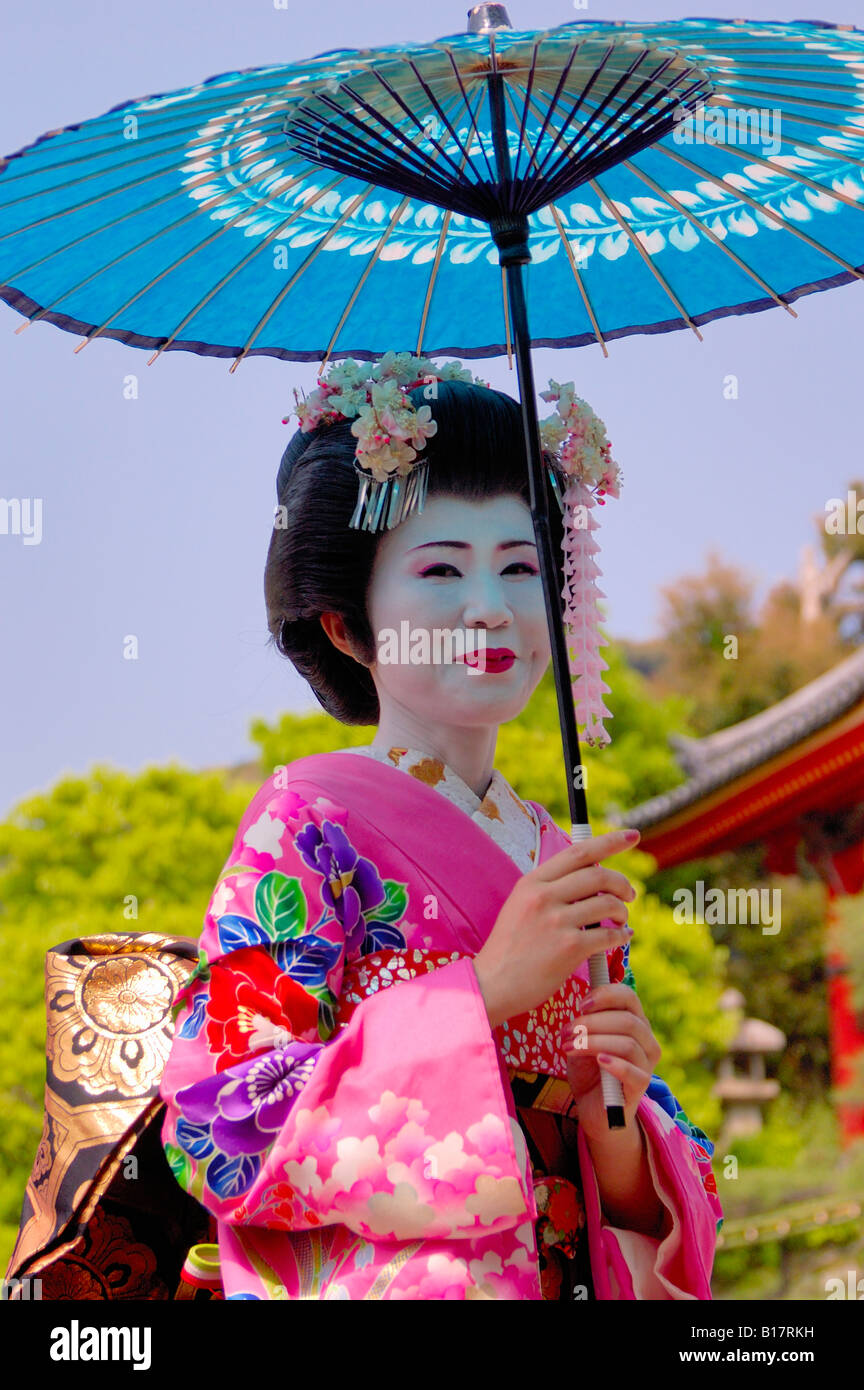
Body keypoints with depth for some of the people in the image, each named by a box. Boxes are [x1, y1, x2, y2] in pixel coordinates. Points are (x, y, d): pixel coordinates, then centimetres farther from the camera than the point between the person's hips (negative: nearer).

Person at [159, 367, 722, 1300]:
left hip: (572, 1277, 4)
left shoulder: (572, 870, 8)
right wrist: (483, 988, -18)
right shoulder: (307, 821, -7)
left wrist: (613, 1114, -12)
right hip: (383, 1284, -4)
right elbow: (216, 1132, -17)